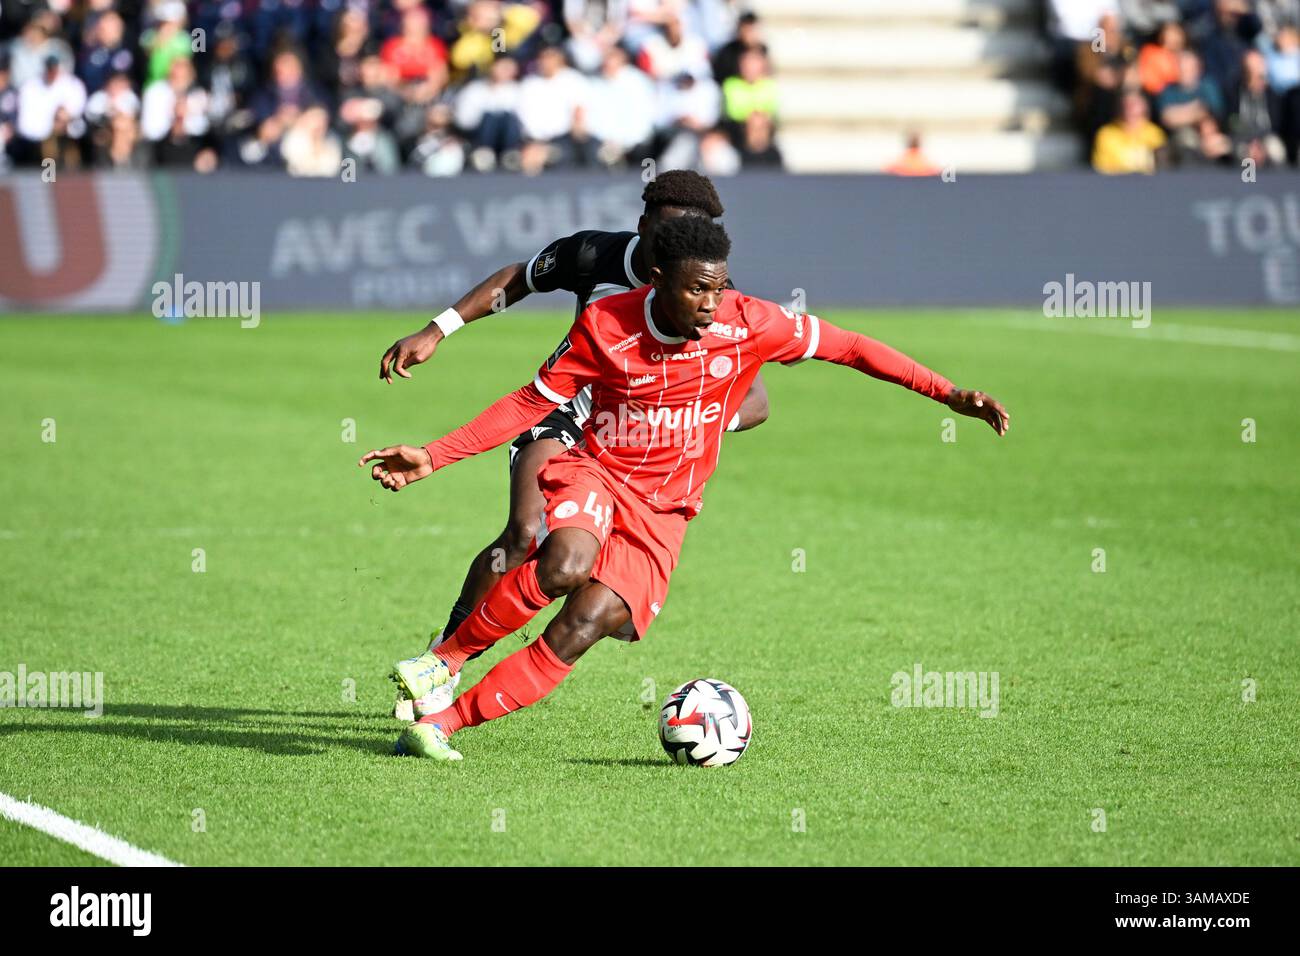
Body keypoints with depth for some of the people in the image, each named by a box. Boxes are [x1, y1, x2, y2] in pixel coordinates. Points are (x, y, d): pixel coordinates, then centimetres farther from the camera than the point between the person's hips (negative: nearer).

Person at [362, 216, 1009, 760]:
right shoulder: (605, 325, -11)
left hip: (662, 511, 1)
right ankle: (444, 659, -17)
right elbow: (534, 402, -2)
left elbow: (847, 346, -1)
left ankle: (443, 724, -16)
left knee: (588, 620, -22)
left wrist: (948, 394, -6)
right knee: (566, 563, -36)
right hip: (595, 474, -1)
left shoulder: (748, 324, -10)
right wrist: (434, 456, -7)